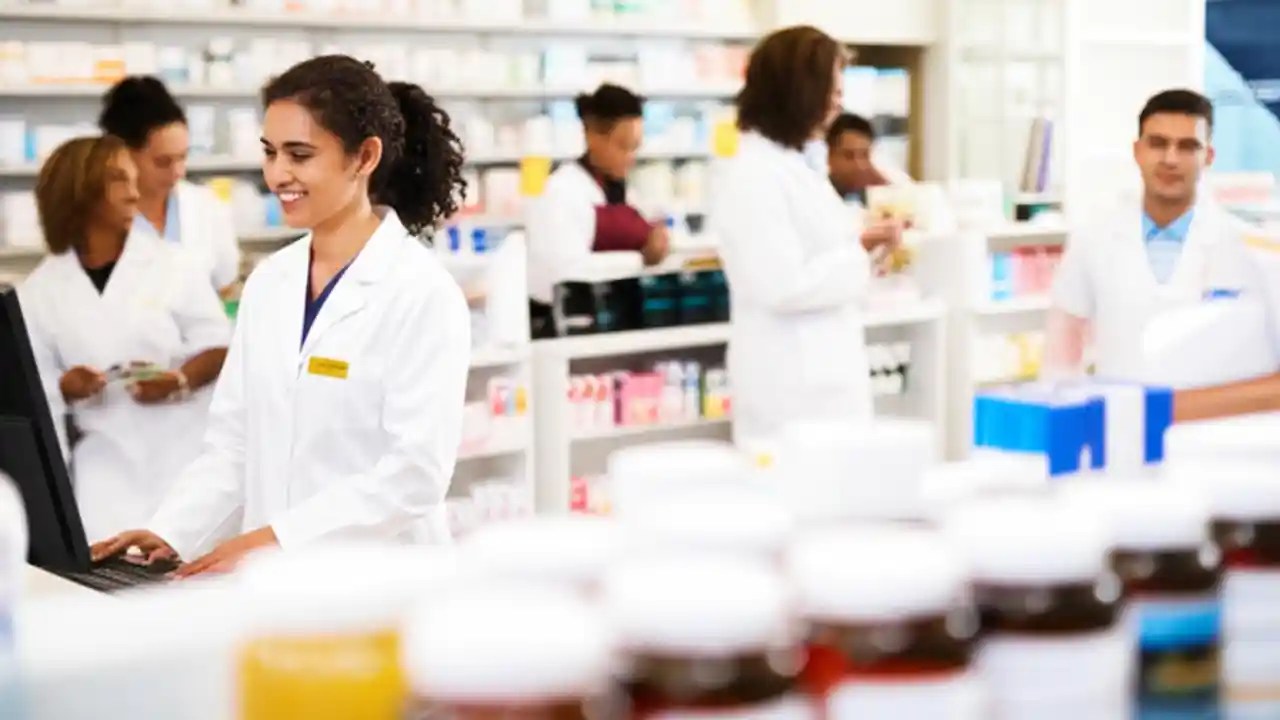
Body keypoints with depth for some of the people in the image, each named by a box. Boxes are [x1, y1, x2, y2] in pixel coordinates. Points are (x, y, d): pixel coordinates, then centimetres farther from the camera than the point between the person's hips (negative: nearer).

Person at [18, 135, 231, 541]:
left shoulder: (169, 266, 2)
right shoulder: (40, 290, 6)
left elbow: (218, 346, 3)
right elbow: (32, 382, 10)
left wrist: (179, 381, -16)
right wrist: (64, 387, -12)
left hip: (186, 453, -1)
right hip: (107, 463, 1)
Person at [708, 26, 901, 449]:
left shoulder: (792, 164, 14)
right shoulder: (752, 174, -16)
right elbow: (784, 286, -21)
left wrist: (865, 244, 6)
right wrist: (862, 251, -13)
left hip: (826, 376, 9)